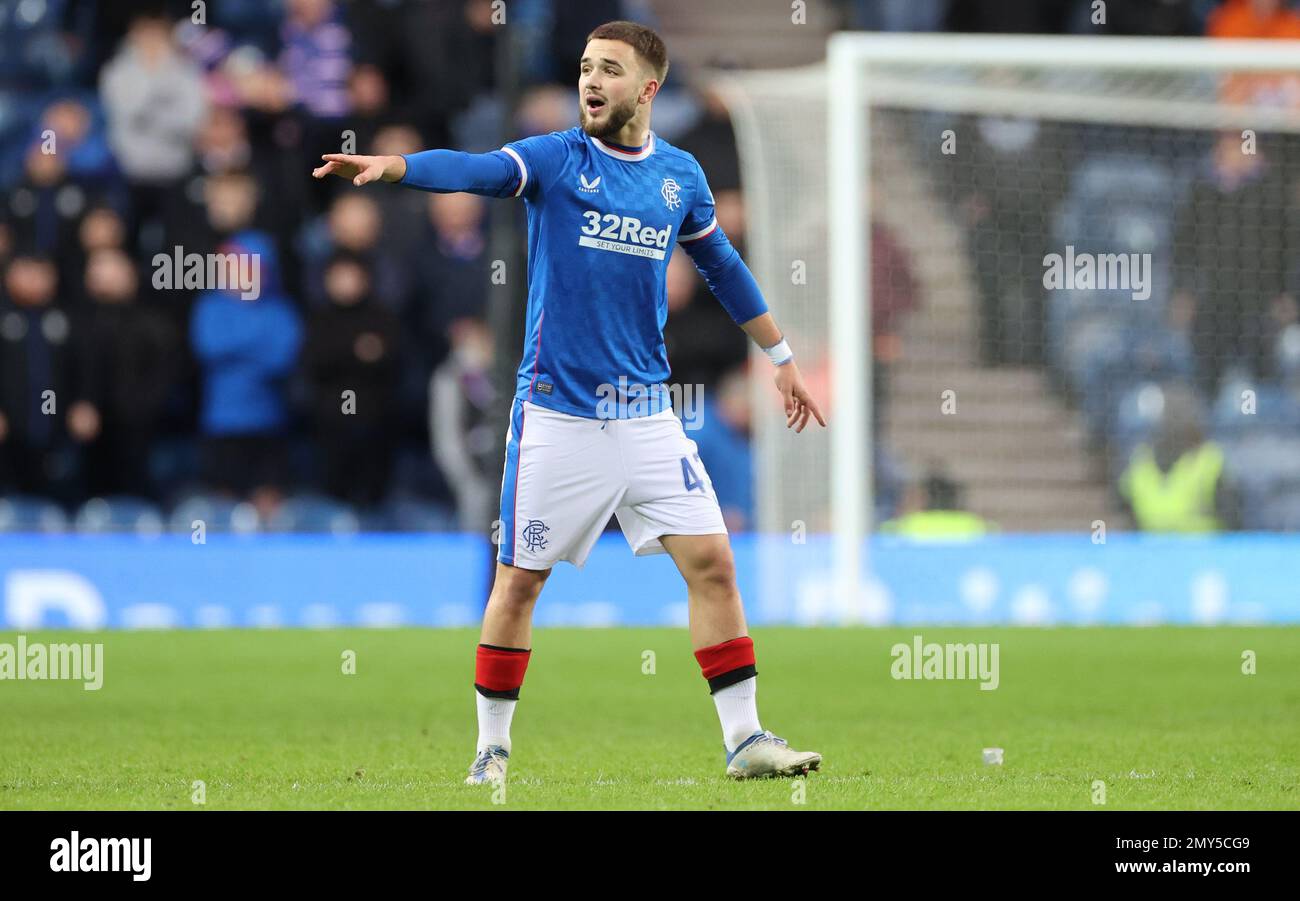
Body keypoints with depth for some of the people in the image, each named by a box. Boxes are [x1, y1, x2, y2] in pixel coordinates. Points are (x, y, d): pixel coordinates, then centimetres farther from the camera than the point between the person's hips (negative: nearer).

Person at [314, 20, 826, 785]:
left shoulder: (680, 175, 8)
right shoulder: (554, 159, -4)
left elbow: (723, 267, 23)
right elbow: (473, 170, -23)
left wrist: (781, 356, 27)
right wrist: (393, 165, -43)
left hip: (646, 414, 3)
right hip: (556, 414, -3)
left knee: (711, 562, -4)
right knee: (519, 579, 1)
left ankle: (745, 739, 3)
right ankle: (493, 746, 14)